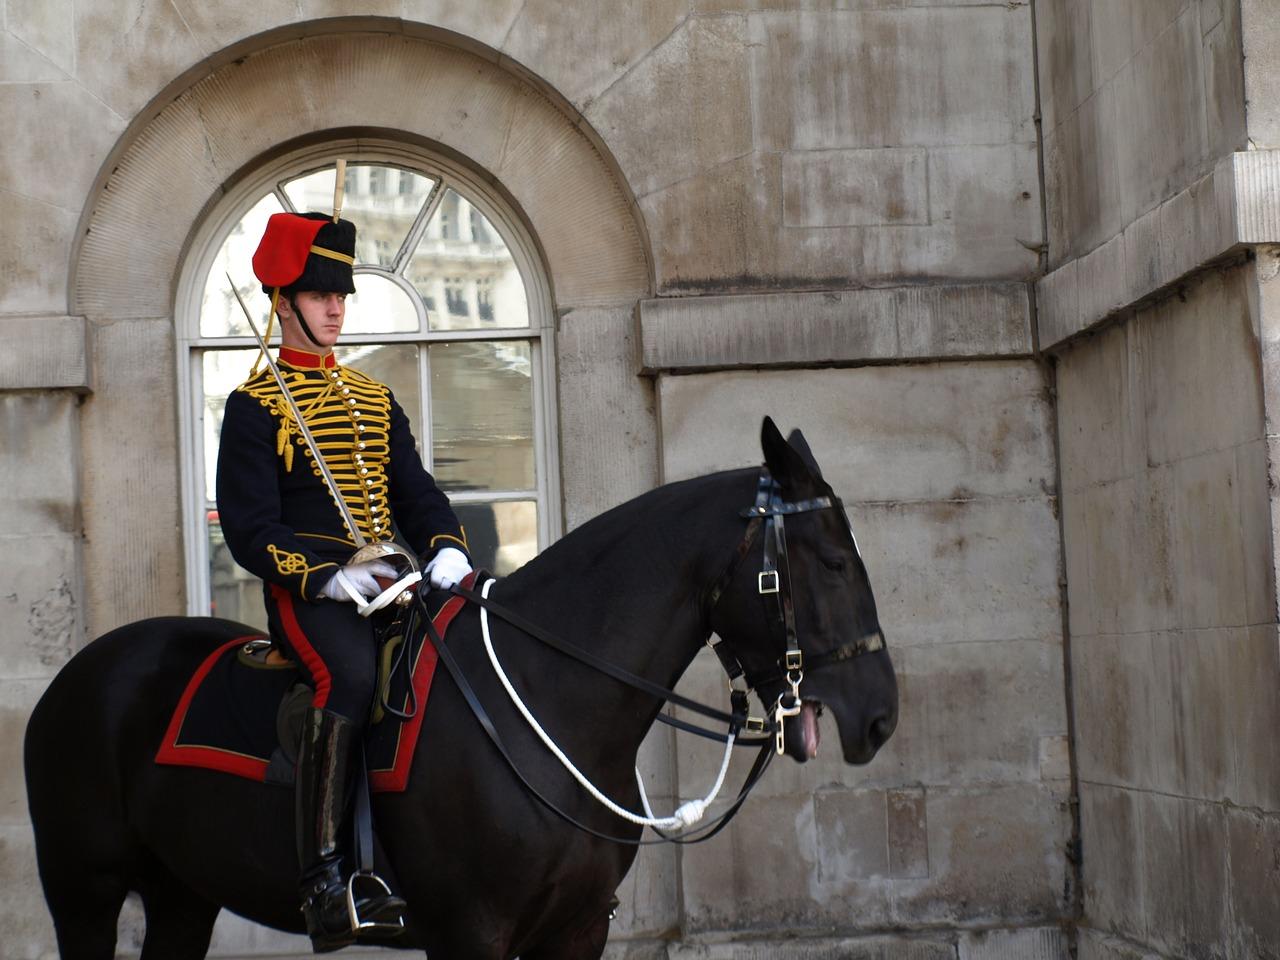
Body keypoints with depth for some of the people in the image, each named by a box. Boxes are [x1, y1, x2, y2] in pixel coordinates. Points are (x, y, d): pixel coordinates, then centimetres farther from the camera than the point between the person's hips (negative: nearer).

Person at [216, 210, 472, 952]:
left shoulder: (376, 401, 21)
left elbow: (418, 495, 16)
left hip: (383, 579, 7)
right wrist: (327, 576, -20)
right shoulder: (255, 406, 2)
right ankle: (325, 878, -34)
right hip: (304, 587, -6)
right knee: (352, 671, -35)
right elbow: (250, 529, -6)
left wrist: (446, 548, -6)